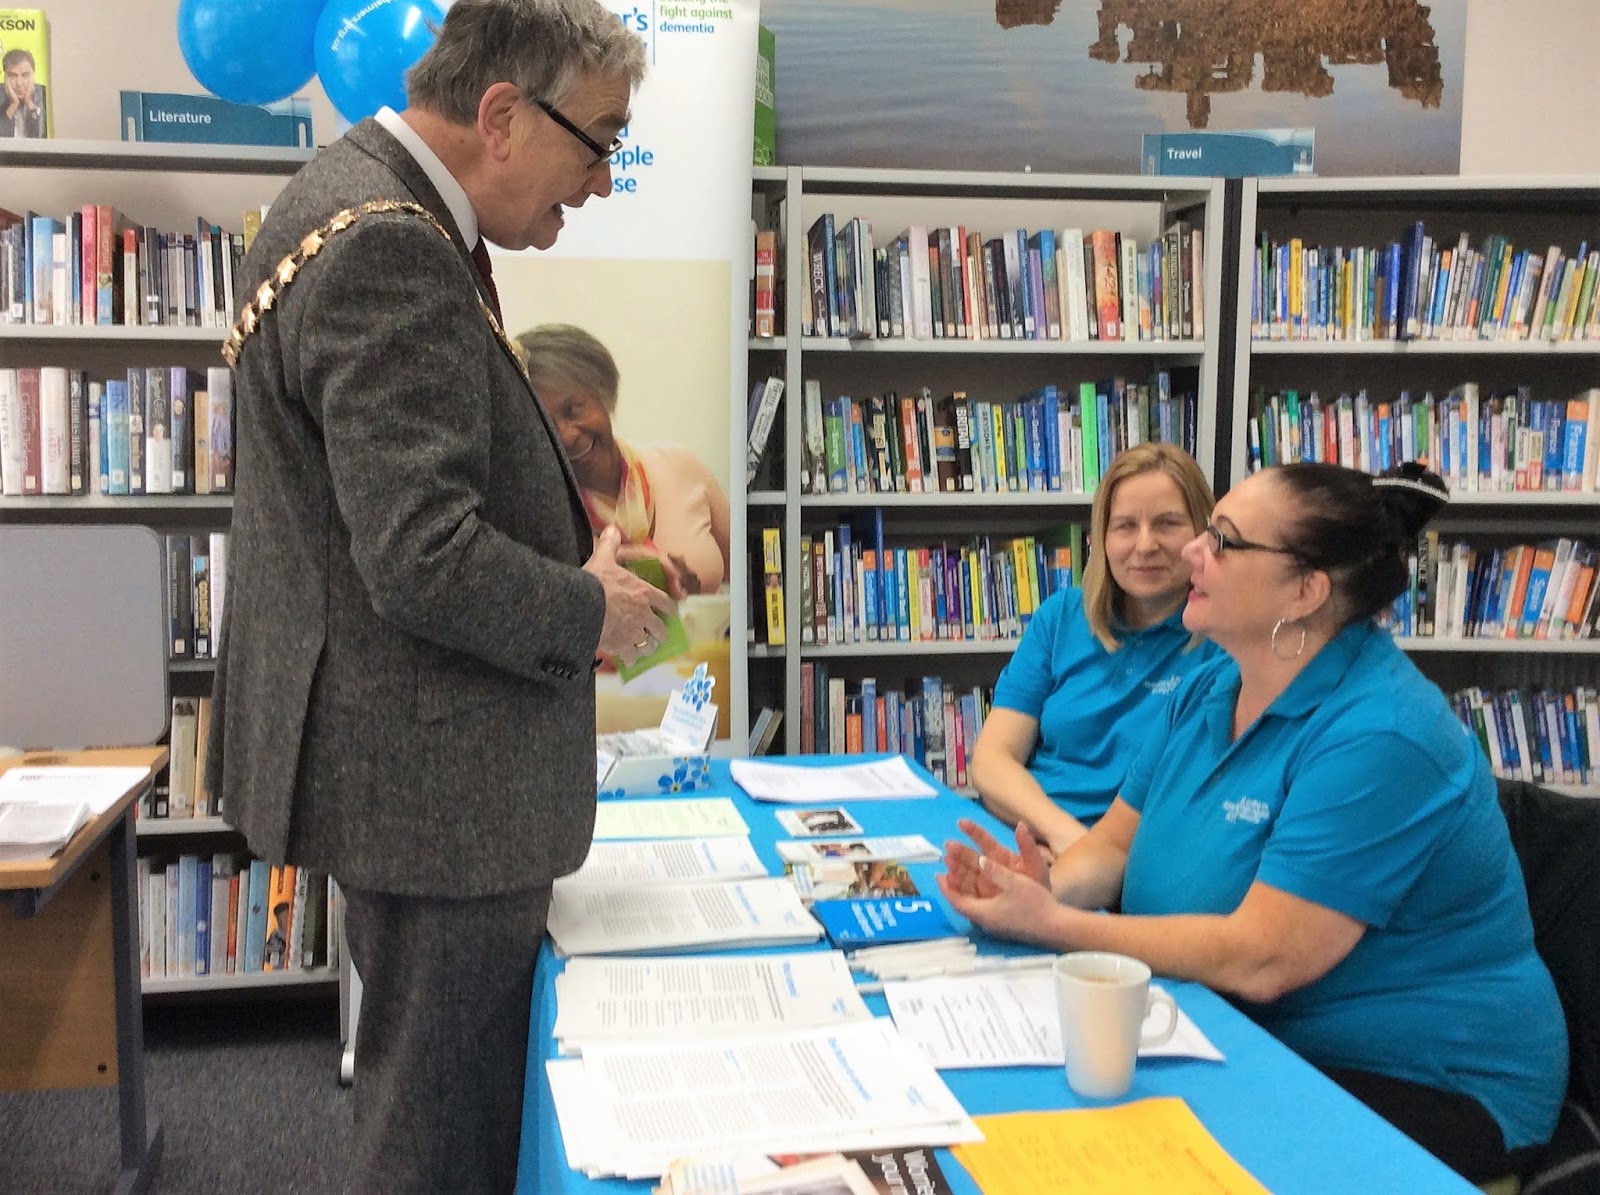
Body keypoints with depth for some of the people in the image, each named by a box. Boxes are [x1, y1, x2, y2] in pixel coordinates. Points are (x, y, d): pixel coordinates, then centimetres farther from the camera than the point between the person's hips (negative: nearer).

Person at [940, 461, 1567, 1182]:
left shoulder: (1377, 739, -25)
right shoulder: (1209, 691, 4)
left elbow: (1259, 959, -28)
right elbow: (1116, 842, 7)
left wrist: (1053, 926, -26)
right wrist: (1048, 886, -16)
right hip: (1265, 1041, 8)